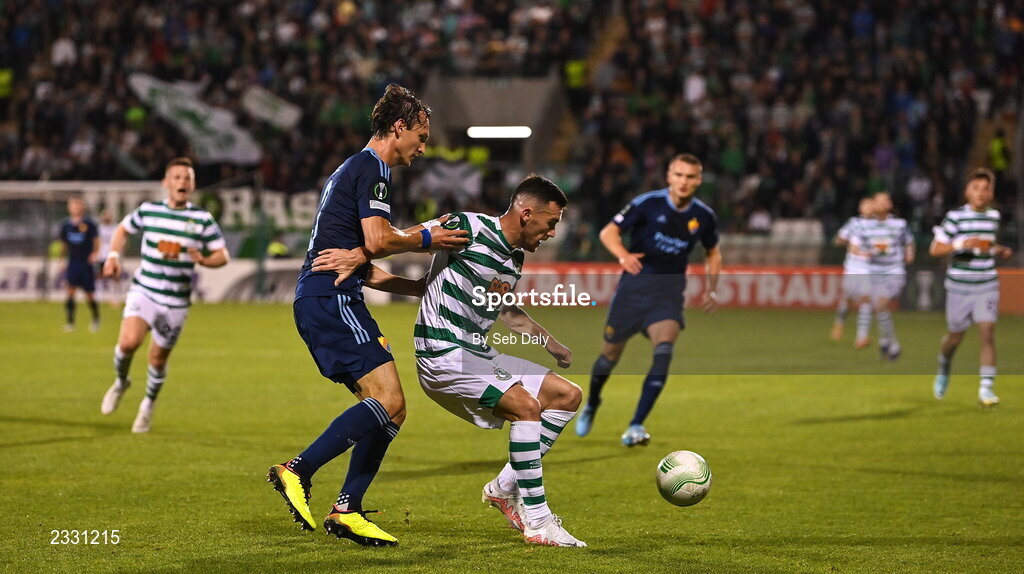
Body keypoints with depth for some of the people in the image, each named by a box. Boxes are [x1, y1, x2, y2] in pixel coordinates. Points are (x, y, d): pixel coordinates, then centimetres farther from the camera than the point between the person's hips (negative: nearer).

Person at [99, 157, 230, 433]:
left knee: (158, 359, 6)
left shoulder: (203, 219, -2)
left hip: (176, 303, 0)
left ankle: (148, 405, 35)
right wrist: (114, 255, 4)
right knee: (128, 342, -22)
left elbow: (223, 255, 2)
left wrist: (203, 259, -19)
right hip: (143, 292, 0)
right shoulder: (148, 210, 1)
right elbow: (123, 229, 20)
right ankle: (121, 382, 11)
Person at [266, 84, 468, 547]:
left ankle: (347, 510, 5)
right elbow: (378, 240, -17)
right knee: (388, 401, -18)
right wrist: (426, 239, -2)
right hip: (332, 299, -11)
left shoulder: (353, 168, 25)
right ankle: (298, 471, -20)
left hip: (317, 300, 11)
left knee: (389, 409, 8)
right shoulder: (372, 168, -7)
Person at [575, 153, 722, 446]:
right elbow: (608, 232, -10)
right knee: (611, 353, 8)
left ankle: (636, 426, -20)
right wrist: (624, 256, -30)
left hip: (669, 291, 1)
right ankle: (591, 405, 40)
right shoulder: (648, 203, -11)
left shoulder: (703, 216, -1)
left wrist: (712, 290, 8)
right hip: (634, 285, -1)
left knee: (664, 351, -23)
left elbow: (713, 252, 17)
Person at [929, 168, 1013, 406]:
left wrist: (1001, 251, 4)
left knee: (987, 333, -11)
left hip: (987, 286, 3)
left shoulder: (994, 217, 6)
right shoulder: (955, 217, -10)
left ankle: (986, 387, -9)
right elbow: (934, 249, -12)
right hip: (959, 286, -2)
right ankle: (943, 369, 42)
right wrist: (960, 244, -25)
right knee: (955, 337, 11)